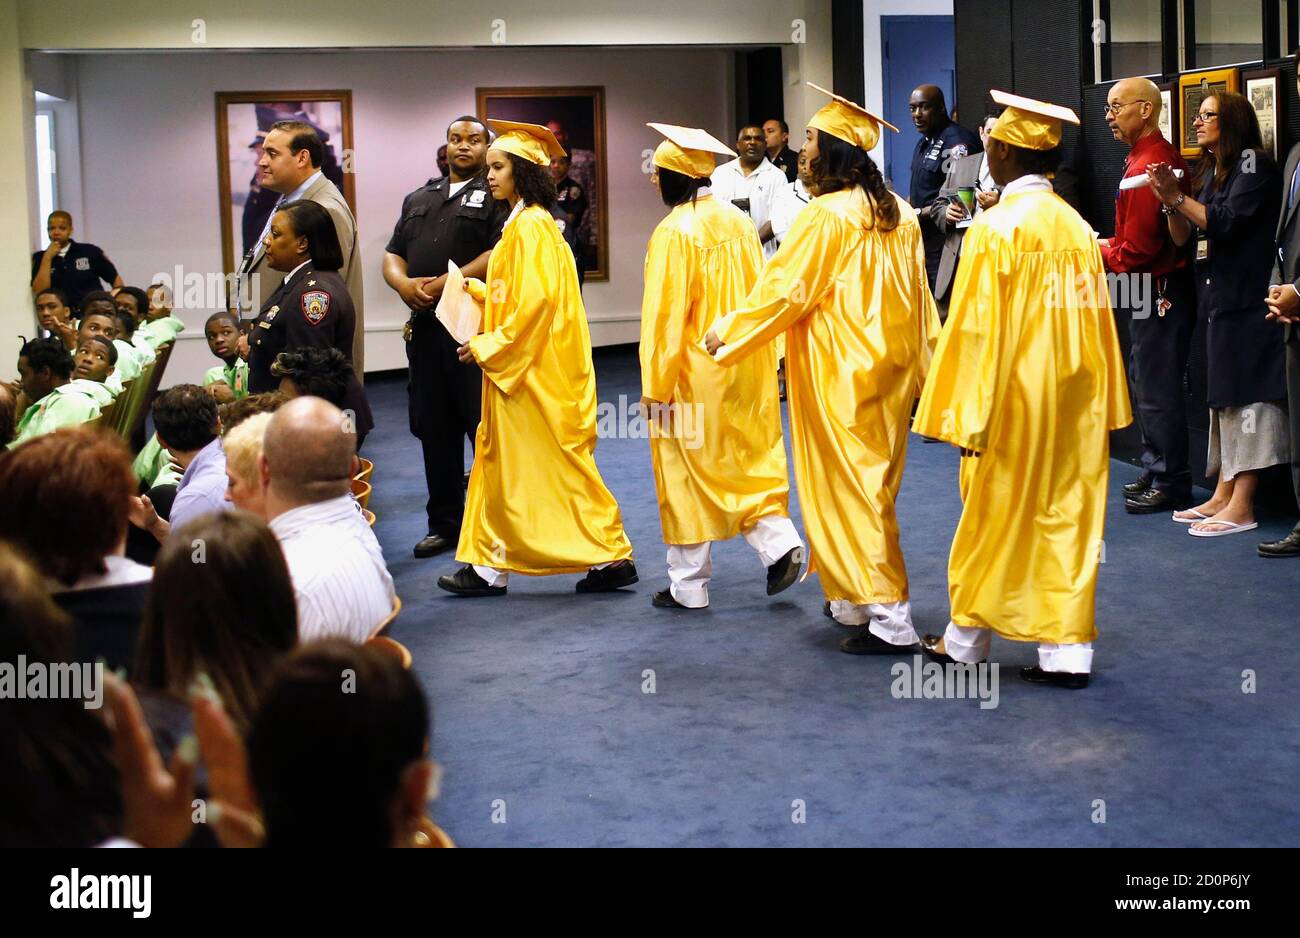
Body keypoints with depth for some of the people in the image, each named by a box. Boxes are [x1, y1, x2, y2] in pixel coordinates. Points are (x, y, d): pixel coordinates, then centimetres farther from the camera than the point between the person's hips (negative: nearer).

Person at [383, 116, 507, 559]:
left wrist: (446, 284, -17)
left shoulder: (494, 196, 2)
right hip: (426, 326, 7)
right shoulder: (418, 199, 22)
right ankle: (444, 523, 19)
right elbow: (392, 255, 17)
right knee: (434, 429, 10)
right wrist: (405, 284, -5)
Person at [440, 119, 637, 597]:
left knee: (558, 464, -4)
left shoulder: (531, 226, -16)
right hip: (522, 367, 10)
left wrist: (489, 346, -17)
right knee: (503, 460, 11)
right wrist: (477, 289, 12)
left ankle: (611, 557, 3)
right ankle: (490, 565, 15)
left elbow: (535, 300, -23)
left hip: (538, 371, -10)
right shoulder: (524, 222, 15)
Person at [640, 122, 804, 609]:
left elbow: (665, 315, -16)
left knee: (685, 475, 4)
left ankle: (688, 585, 11)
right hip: (747, 369, 6)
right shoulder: (737, 222, 4)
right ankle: (779, 543, -2)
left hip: (694, 371, -6)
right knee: (749, 461, 16)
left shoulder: (674, 231, -15)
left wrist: (655, 386, -10)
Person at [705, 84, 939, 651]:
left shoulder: (826, 215, -16)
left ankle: (889, 620, -5)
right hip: (891, 369, 8)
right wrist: (924, 361, 19)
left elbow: (783, 290, -12)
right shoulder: (899, 214, 7)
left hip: (841, 373, -8)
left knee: (849, 486, -3)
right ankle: (857, 602, 25)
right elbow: (918, 296, 12)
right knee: (874, 483, 15)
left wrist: (727, 333, 0)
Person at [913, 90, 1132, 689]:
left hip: (1015, 396, -5)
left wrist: (966, 414, -11)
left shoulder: (996, 228, -13)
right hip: (1074, 399, 5)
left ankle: (965, 642, 21)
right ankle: (1067, 650, 10)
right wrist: (1101, 403, 14)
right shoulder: (1076, 226, 4)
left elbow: (976, 328, -14)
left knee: (992, 519, 7)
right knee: (1066, 517, 8)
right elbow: (1096, 319, 7)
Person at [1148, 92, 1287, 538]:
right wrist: (1170, 201, -3)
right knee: (1225, 396, 10)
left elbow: (1227, 222, -18)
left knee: (1246, 394, -9)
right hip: (1219, 301, 9)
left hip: (1249, 301, -9)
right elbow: (1185, 238, 14)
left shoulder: (1254, 164, -7)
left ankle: (1241, 507, -9)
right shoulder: (1211, 173, 18)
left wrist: (1178, 198, -12)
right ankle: (1223, 496, 15)